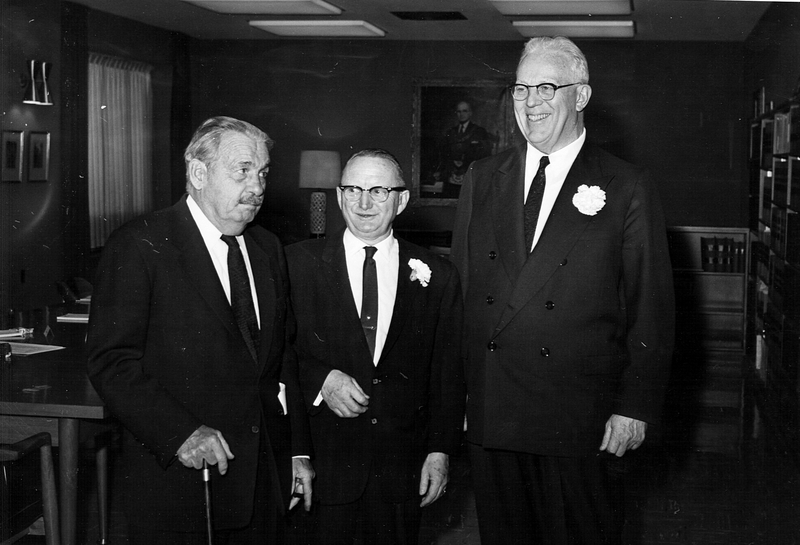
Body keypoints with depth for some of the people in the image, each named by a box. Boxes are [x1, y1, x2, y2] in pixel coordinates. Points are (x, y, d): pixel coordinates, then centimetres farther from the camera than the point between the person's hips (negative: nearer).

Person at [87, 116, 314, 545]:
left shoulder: (268, 249, 12)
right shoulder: (139, 246, -8)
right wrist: (179, 432, -23)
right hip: (176, 479, -5)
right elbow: (110, 361, -14)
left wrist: (297, 451, 12)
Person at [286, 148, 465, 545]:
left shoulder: (436, 276, 4)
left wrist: (440, 451, 1)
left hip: (402, 470, 1)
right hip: (321, 461, -1)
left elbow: (447, 377, 6)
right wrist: (320, 379, -16)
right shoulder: (299, 263, 0)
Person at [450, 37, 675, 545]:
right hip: (488, 413, 3)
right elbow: (459, 286, 10)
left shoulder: (628, 188, -3)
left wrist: (636, 407, -8)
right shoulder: (482, 179, 9)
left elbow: (652, 309, -3)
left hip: (581, 422, -3)